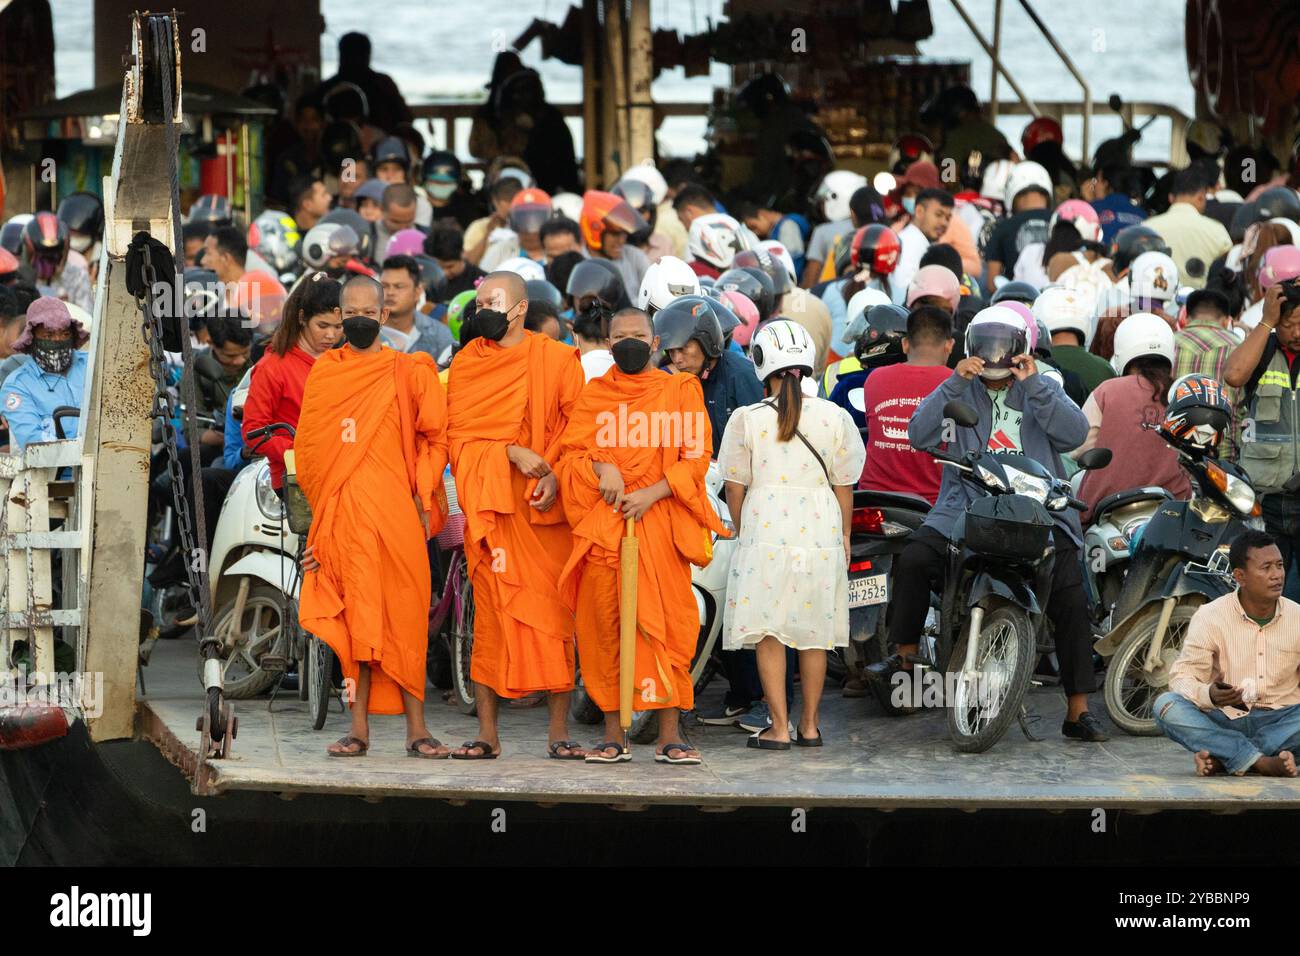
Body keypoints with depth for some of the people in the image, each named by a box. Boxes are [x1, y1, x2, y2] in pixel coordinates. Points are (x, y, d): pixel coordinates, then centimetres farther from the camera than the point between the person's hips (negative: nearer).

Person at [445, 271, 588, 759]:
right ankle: (487, 733, -1)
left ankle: (559, 732, 1)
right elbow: (460, 431, 2)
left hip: (546, 505, -1)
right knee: (491, 613, -4)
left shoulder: (558, 360, 6)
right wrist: (513, 452, -12)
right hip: (491, 506, 1)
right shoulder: (467, 364, 10)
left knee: (555, 612, -3)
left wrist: (554, 475, -12)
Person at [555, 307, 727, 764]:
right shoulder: (592, 395, 15)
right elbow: (570, 452, 7)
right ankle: (613, 736, 3)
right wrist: (603, 468, -14)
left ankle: (669, 734, -6)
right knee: (604, 627, -2)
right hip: (602, 524, 2)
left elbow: (695, 458, 2)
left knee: (666, 624, -7)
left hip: (659, 519, -2)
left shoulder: (680, 391, 10)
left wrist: (651, 494, -11)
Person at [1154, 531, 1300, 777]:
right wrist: (1209, 695, -31)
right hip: (1225, 720, -1)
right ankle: (1261, 762, -38)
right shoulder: (1210, 616, -4)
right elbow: (1182, 677, -8)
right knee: (1166, 705, -30)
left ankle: (1222, 758, -32)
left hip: (1279, 720, 1)